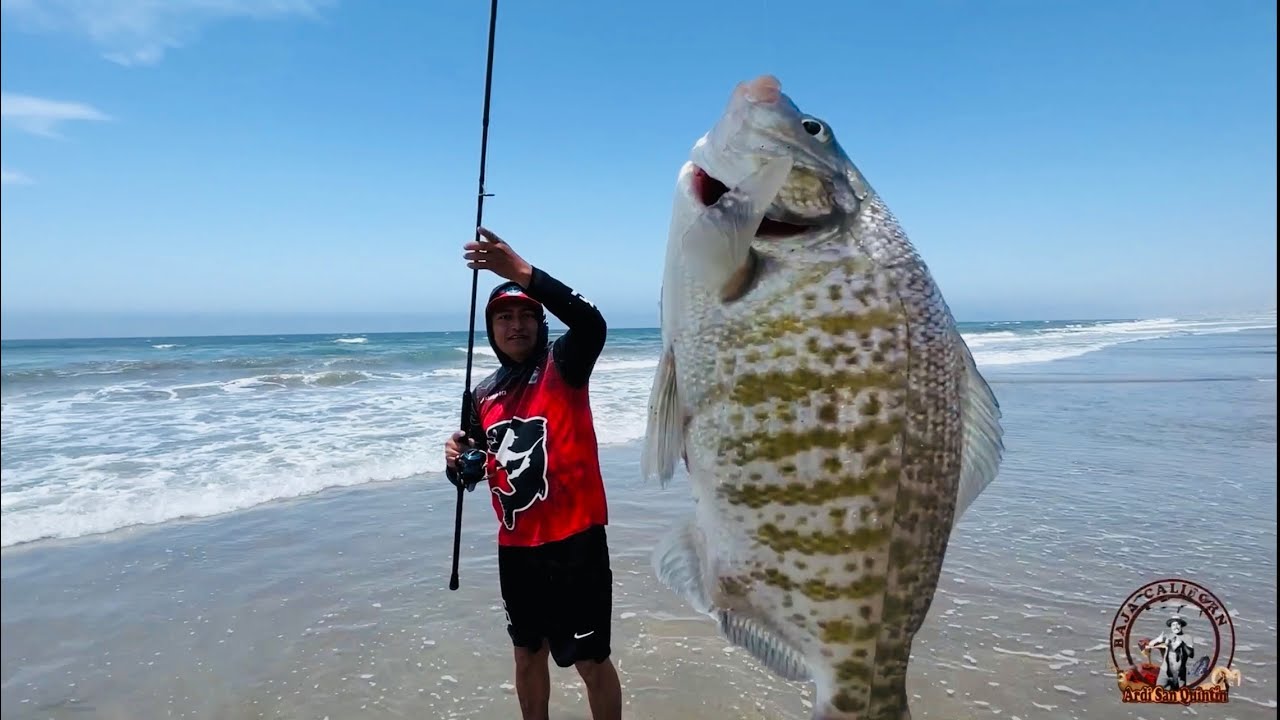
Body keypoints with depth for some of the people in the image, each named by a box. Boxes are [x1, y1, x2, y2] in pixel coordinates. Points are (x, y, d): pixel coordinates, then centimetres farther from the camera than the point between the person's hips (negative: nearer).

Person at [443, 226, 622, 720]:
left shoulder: (563, 365, -9)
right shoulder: (485, 393, 7)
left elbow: (591, 324, -32)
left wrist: (523, 272, -41)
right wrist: (457, 461, -9)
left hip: (574, 540, -6)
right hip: (516, 546, 6)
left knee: (590, 660, 8)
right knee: (528, 652, 22)